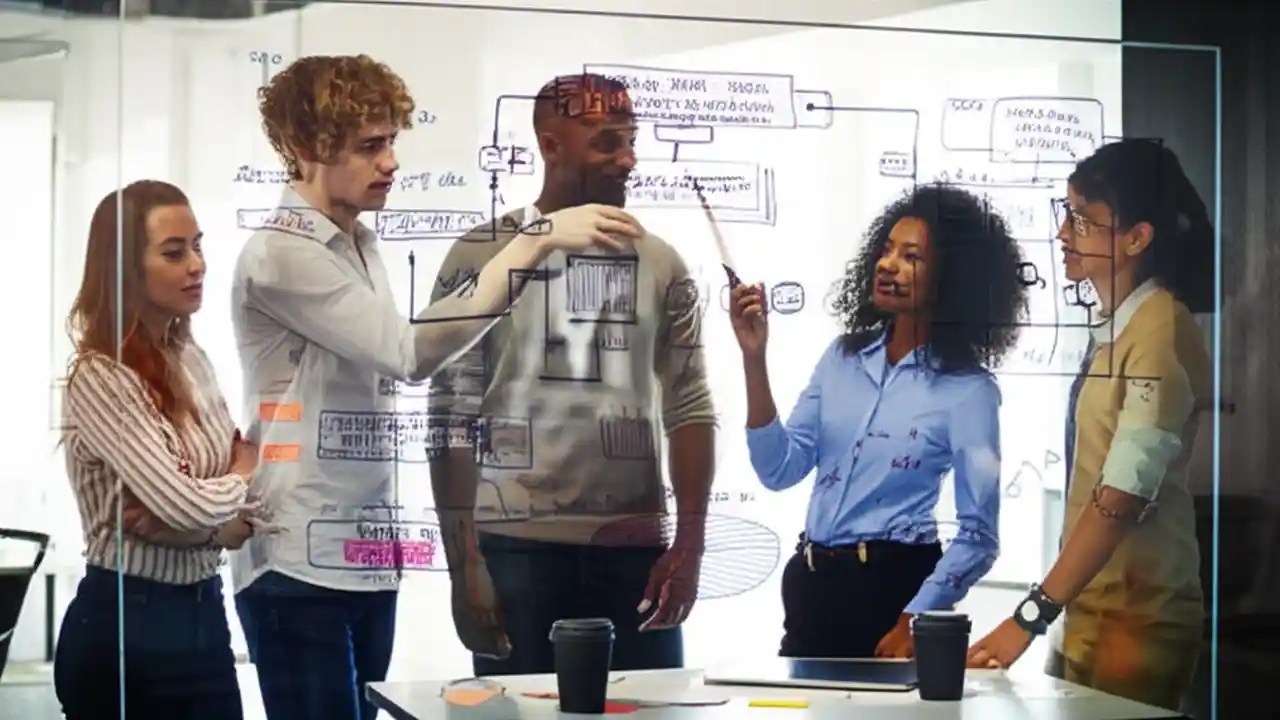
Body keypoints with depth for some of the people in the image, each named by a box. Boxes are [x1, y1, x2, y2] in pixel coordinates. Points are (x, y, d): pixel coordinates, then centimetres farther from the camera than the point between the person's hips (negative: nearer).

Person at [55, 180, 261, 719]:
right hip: (126, 626, -7)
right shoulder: (98, 379, -18)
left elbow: (235, 518, 8)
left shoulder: (190, 361, 7)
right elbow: (189, 505, -25)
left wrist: (205, 527, -14)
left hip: (203, 611, 7)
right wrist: (243, 477, -4)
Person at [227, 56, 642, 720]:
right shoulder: (280, 255, -13)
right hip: (300, 561, -8)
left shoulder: (359, 246, 14)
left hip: (366, 554, 8)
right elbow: (407, 350, -23)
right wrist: (537, 240, -23)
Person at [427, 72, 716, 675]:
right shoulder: (481, 257, 0)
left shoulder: (661, 265, 8)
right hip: (516, 548, -2)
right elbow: (452, 417, -2)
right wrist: (463, 564, -7)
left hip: (636, 547, 2)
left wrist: (689, 545, -3)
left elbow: (690, 409, 7)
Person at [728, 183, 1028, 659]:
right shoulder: (844, 357, 6)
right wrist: (754, 359, -9)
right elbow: (780, 470, -1)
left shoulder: (967, 388, -7)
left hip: (894, 586, -4)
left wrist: (914, 624, -15)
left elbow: (978, 536, -9)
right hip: (810, 584, 5)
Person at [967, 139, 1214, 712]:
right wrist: (1059, 609, 11)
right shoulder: (1112, 327, 11)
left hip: (1136, 615, -8)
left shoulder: (1160, 332, -16)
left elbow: (1124, 496, -23)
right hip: (1088, 602, 8)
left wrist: (1030, 617, -26)